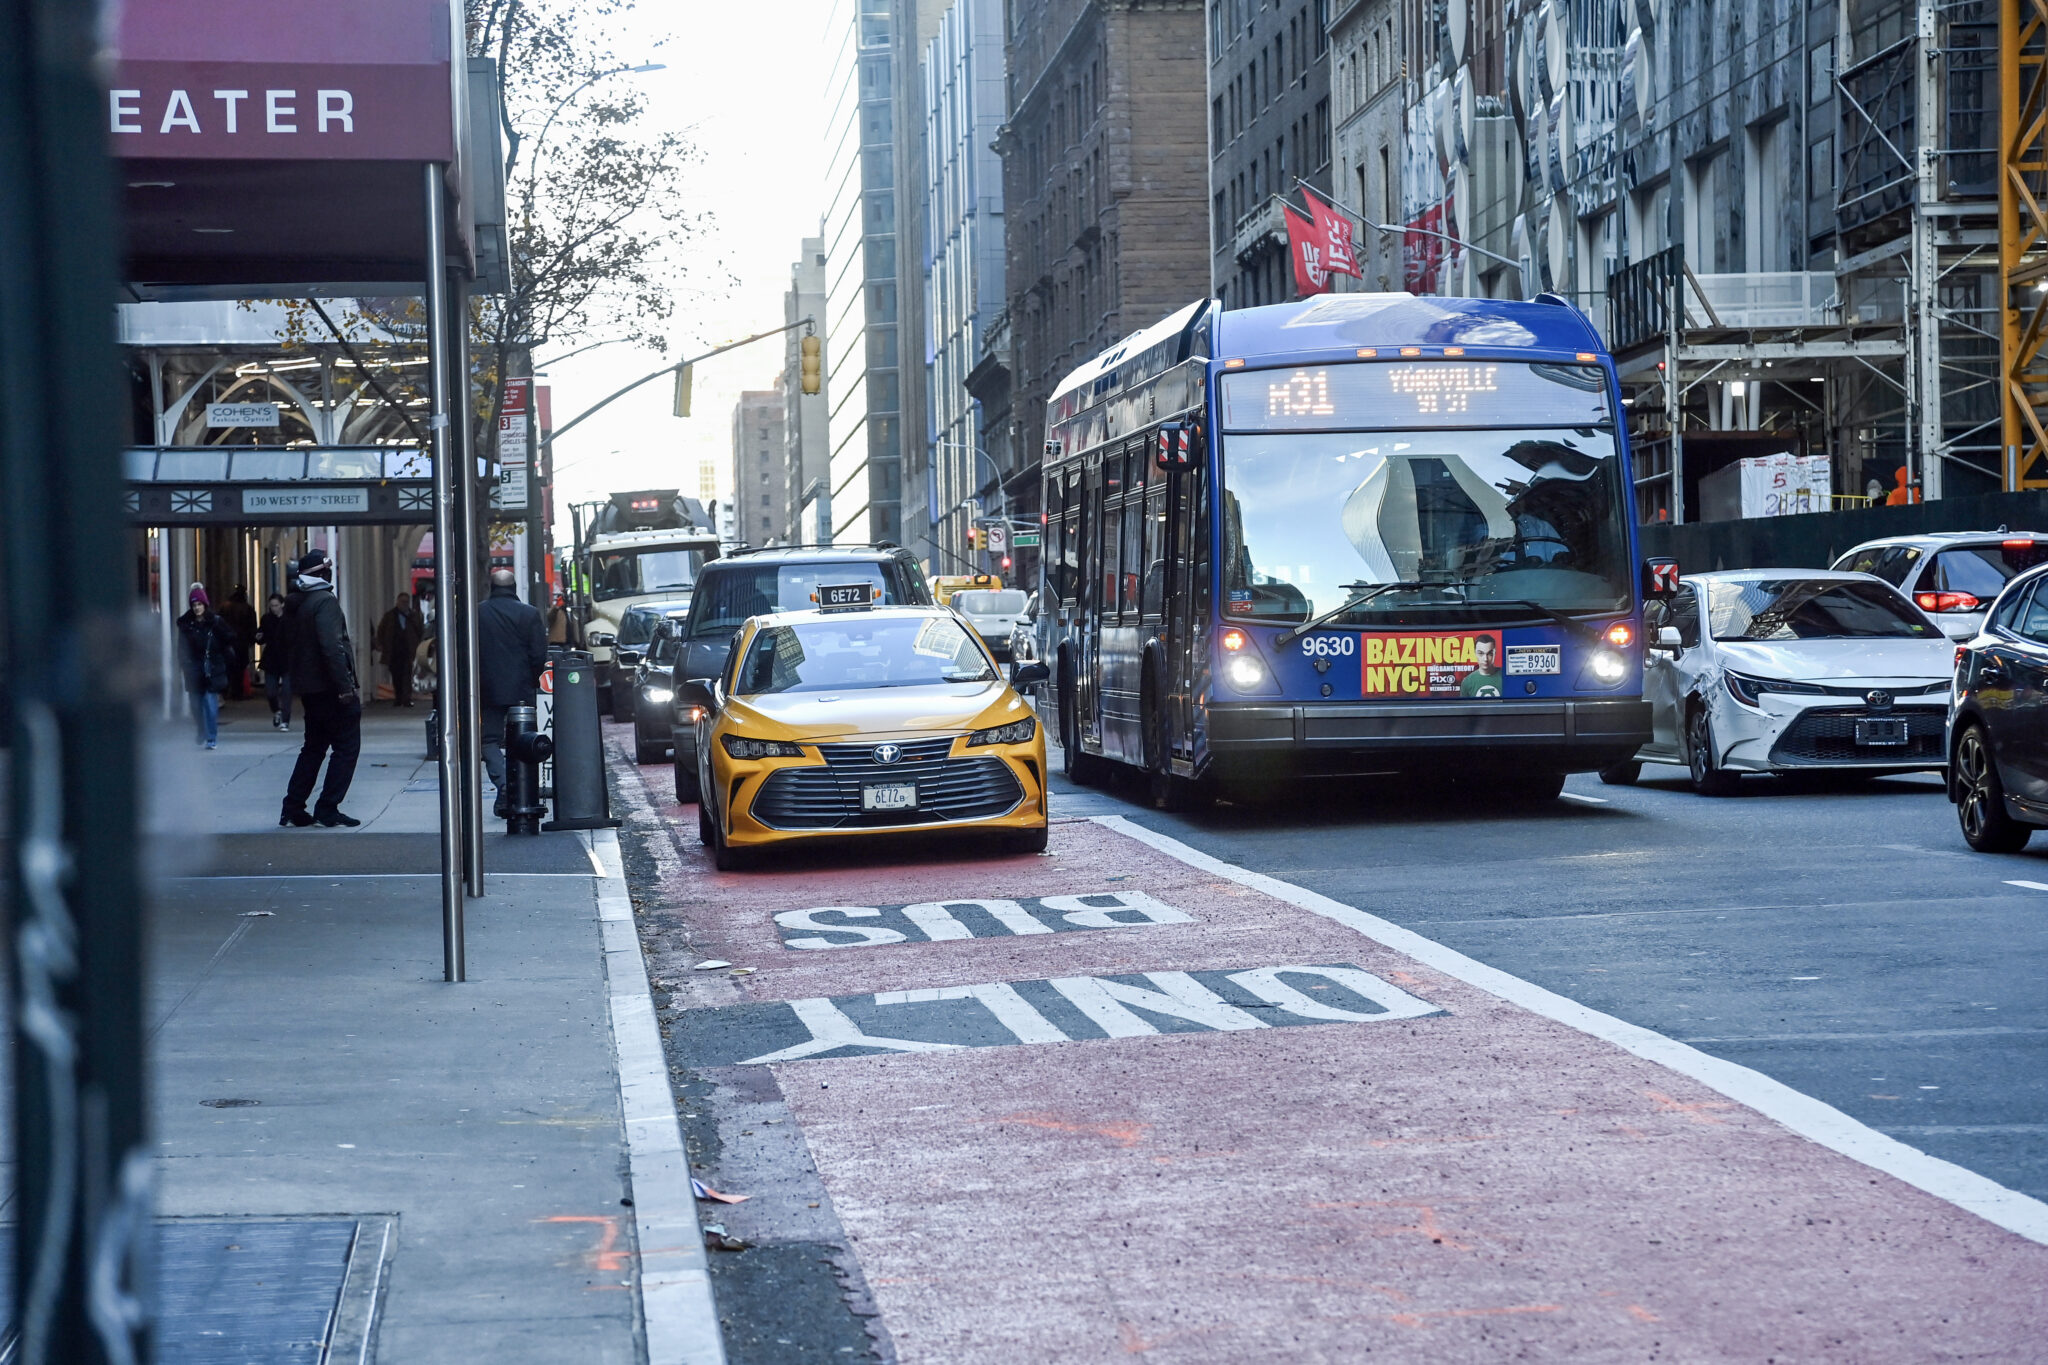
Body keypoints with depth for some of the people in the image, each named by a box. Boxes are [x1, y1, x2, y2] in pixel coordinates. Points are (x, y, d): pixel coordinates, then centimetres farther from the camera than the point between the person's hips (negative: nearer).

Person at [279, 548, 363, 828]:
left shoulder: (294, 603, 12)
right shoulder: (325, 601, -15)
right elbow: (332, 647, -23)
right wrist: (346, 686, -23)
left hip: (308, 686, 9)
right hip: (329, 686, -9)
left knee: (314, 747, 17)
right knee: (346, 747, -1)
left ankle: (293, 808, 14)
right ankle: (328, 809, -4)